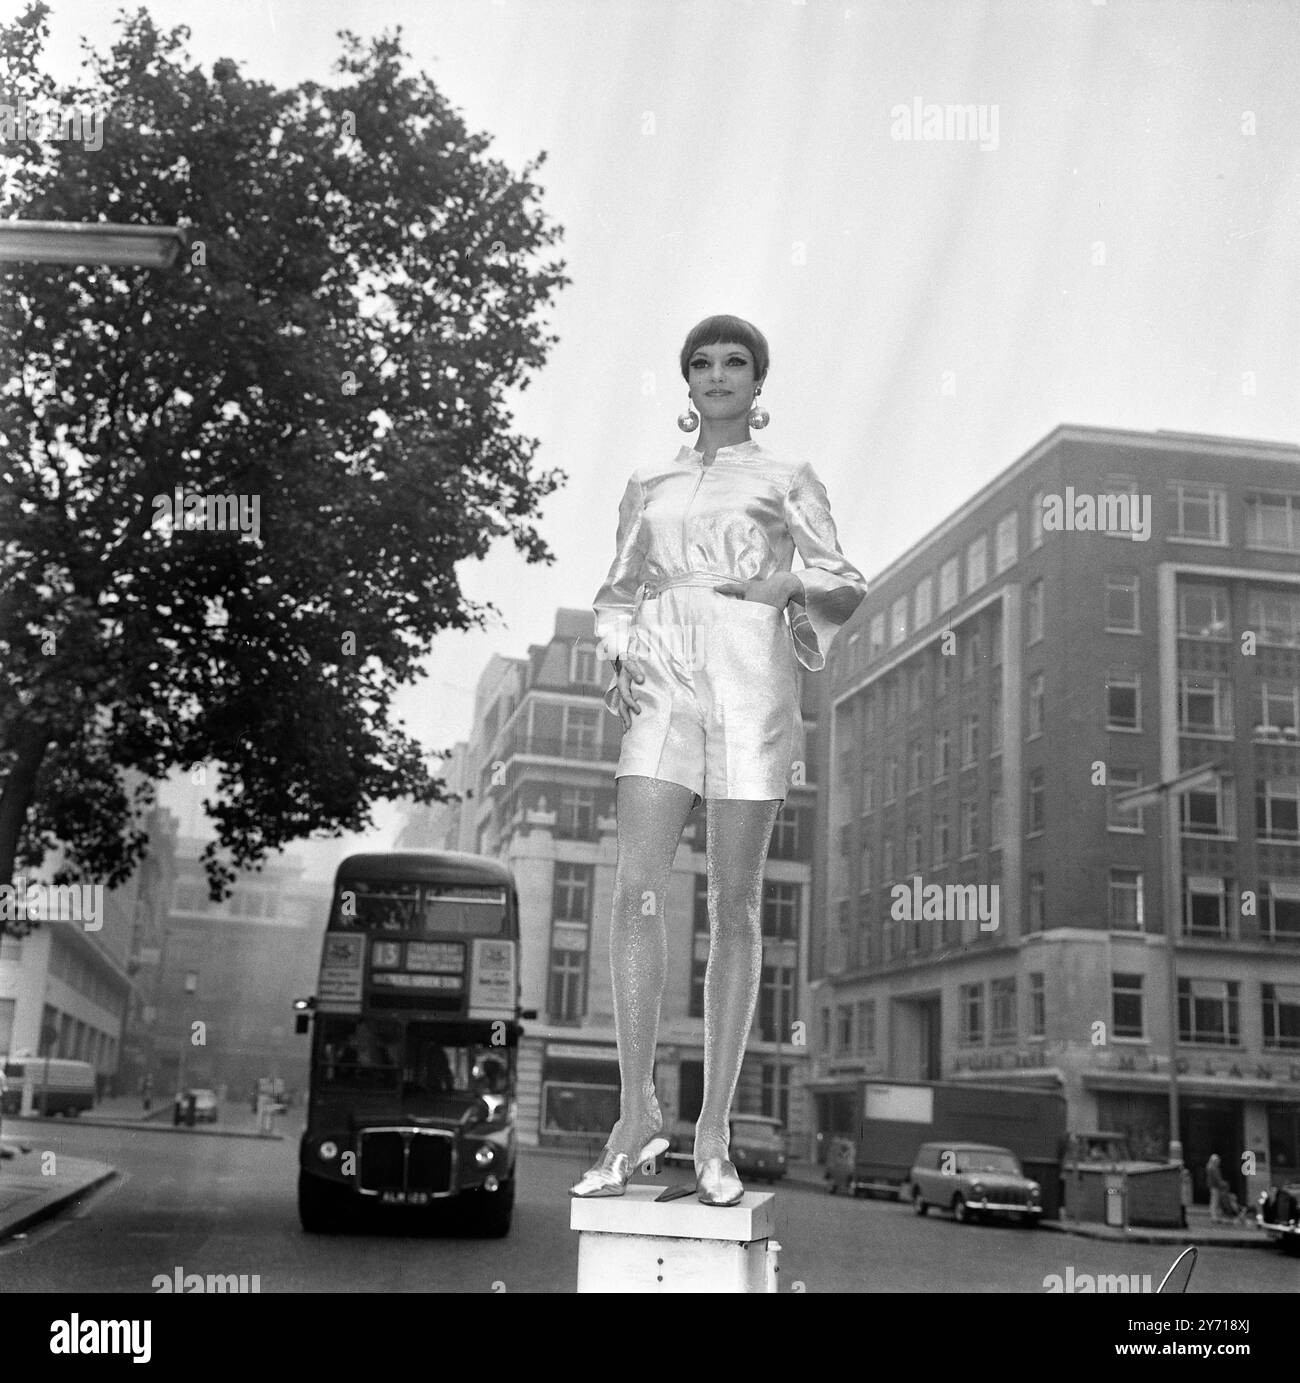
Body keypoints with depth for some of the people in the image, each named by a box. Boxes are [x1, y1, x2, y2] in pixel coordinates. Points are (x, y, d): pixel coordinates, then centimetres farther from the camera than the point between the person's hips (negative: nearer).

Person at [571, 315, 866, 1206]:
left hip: (750, 682, -2)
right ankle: (638, 1112, -6)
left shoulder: (789, 481, 13)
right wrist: (621, 664, 1)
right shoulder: (649, 488, 20)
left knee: (736, 907, -4)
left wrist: (790, 584, -14)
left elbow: (844, 587, 8)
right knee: (639, 887, -14)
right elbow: (619, 591, 21)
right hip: (665, 689, 2)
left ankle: (715, 1133, 2)